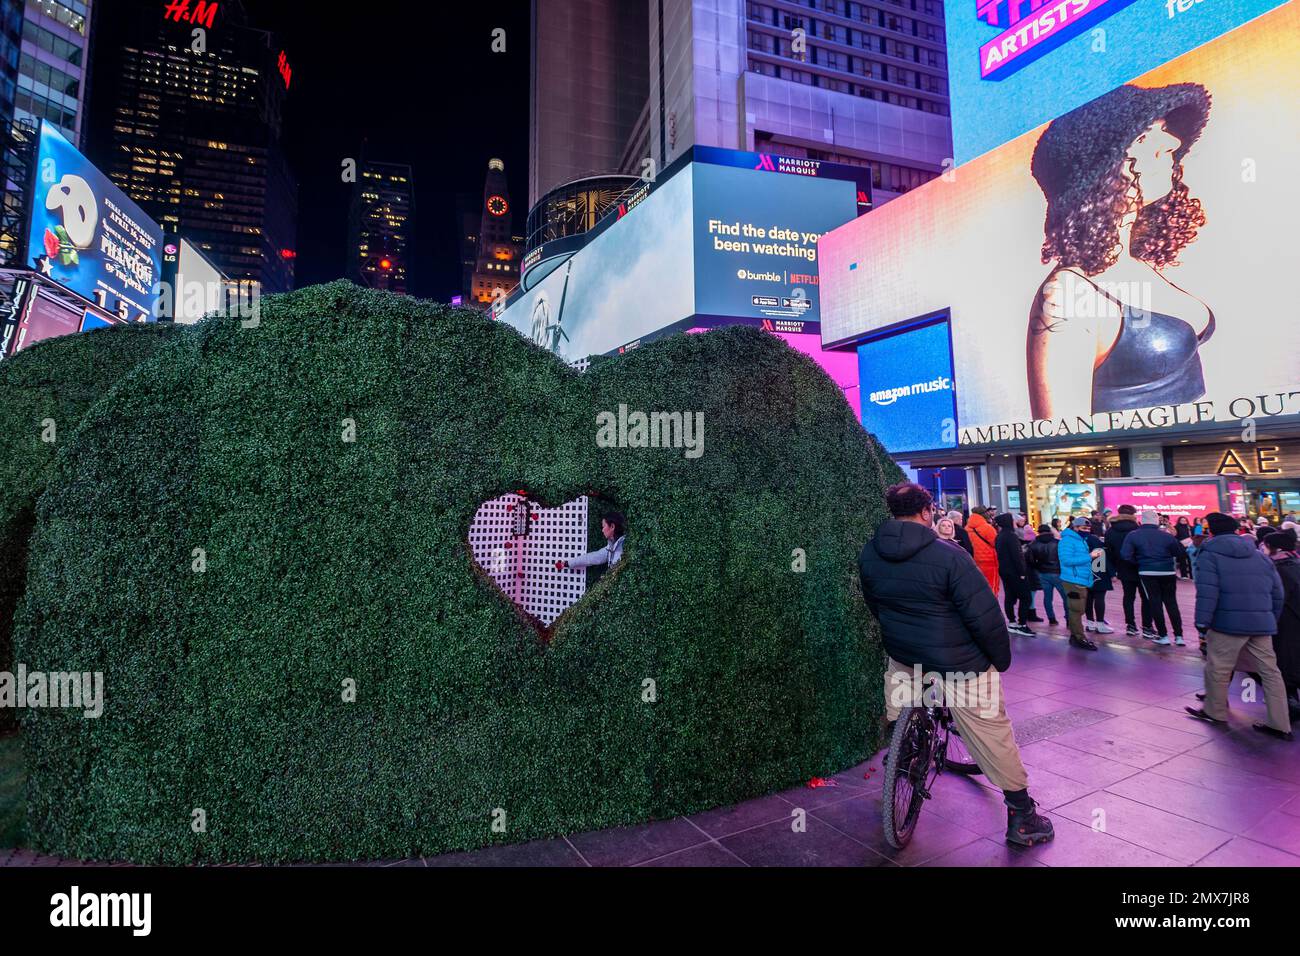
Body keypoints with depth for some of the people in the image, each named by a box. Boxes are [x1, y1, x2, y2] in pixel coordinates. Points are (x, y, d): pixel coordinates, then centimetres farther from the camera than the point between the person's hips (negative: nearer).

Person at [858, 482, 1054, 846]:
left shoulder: (869, 554, -5)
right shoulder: (948, 556, -22)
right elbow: (985, 616, -18)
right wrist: (1001, 659, -2)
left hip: (903, 655, 5)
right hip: (959, 664, -4)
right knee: (993, 738, 11)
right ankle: (1022, 817, 23)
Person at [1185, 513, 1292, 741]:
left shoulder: (1210, 555, -5)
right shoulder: (1260, 556, 16)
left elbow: (1207, 592, -14)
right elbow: (1277, 593, 17)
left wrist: (1202, 623, -12)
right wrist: (1272, 621, 25)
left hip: (1228, 623, -7)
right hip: (1262, 623, 7)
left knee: (1217, 668, 7)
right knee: (1270, 671, 10)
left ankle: (1215, 711, 20)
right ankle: (1280, 724, 13)